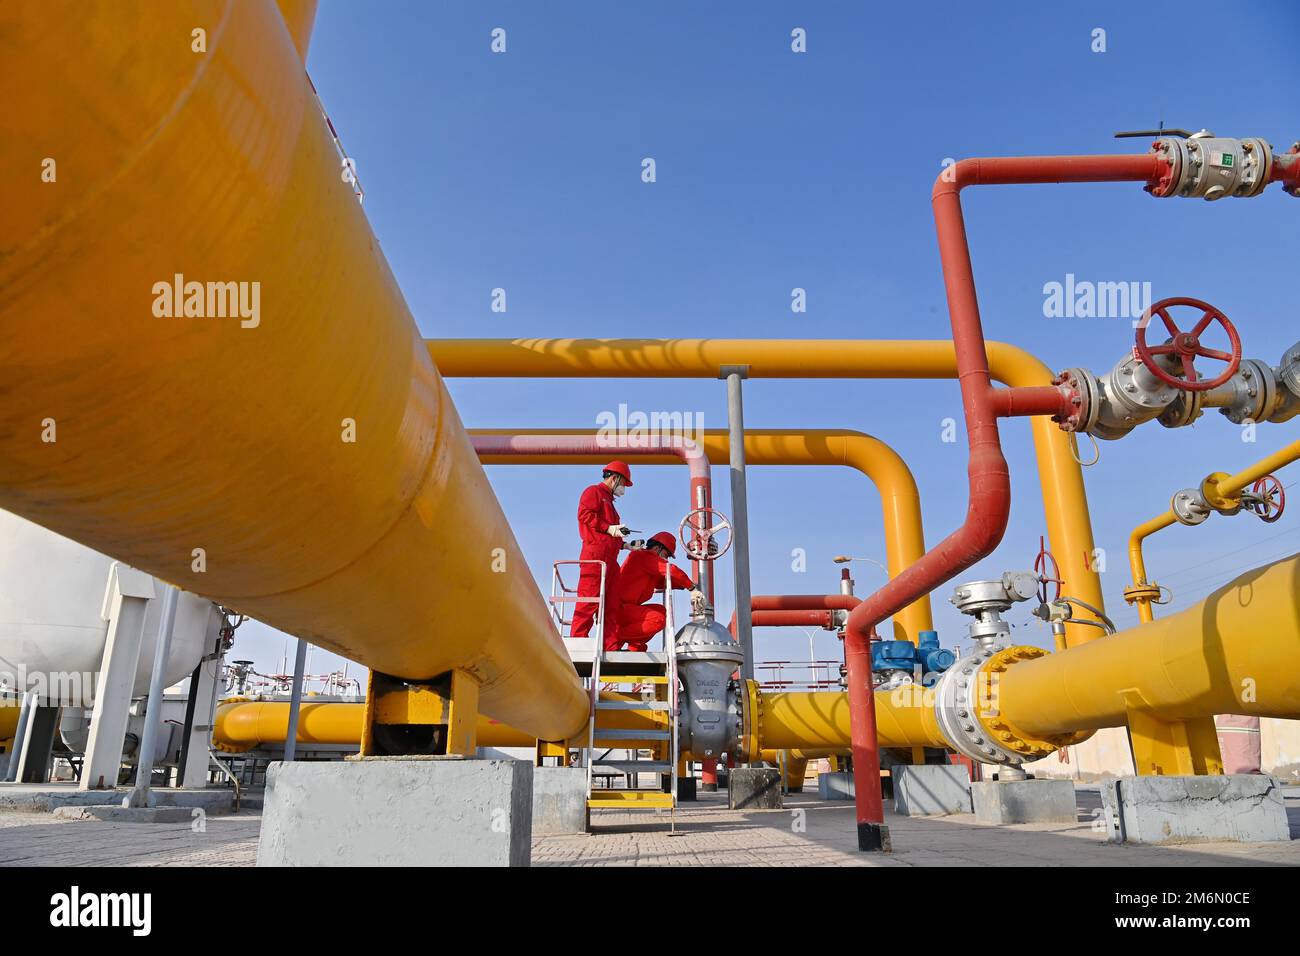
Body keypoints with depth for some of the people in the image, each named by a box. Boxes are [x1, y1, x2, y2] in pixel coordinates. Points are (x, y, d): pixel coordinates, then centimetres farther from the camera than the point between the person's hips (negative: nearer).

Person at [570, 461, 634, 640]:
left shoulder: (608, 501, 33)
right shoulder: (594, 492, 5)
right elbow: (584, 514, -13)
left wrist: (625, 545, 22)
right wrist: (609, 528, -15)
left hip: (610, 558, 10)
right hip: (595, 555, -10)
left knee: (611, 604, 4)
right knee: (589, 599, -13)